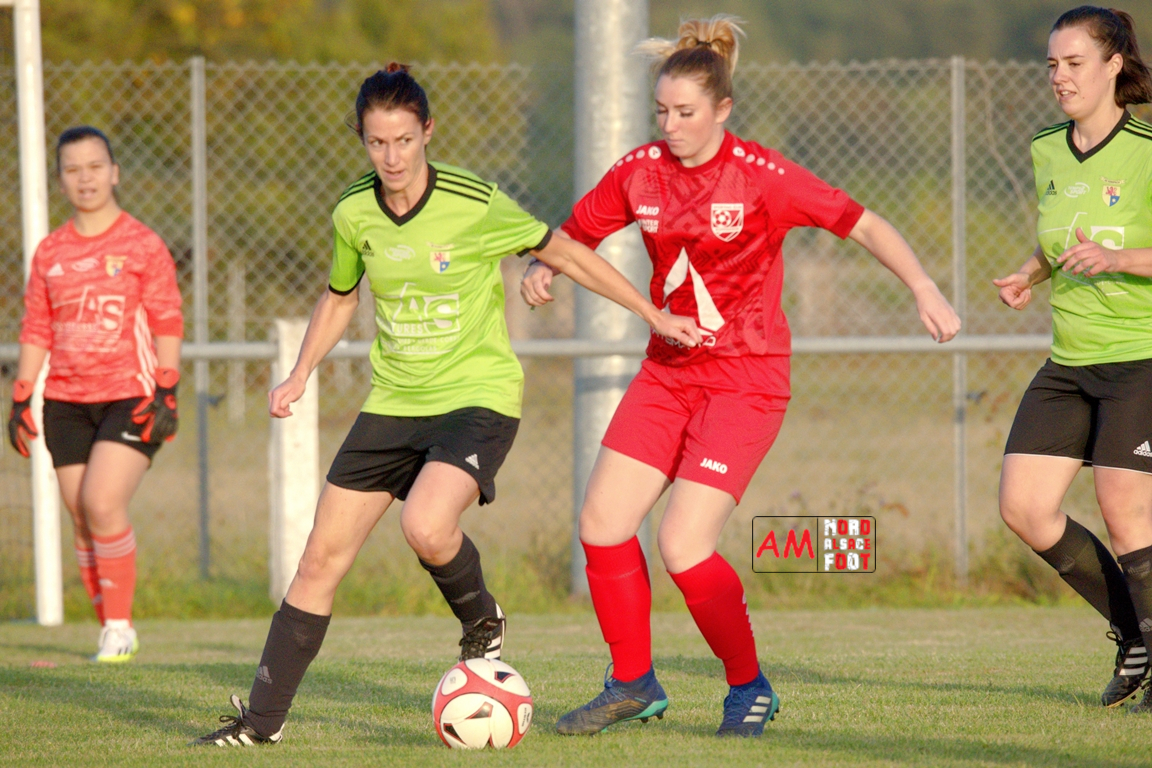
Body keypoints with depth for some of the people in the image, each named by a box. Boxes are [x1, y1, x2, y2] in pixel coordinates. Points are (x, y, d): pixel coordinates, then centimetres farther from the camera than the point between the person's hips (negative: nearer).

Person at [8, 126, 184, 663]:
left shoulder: (142, 245, 0)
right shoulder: (49, 253, 11)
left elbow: (168, 324, -1)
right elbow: (36, 332, 14)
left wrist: (166, 392, -9)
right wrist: (20, 400, 9)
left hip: (130, 397, -4)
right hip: (65, 402, 5)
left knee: (103, 505, -18)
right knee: (82, 518, 3)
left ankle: (120, 625, -7)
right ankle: (110, 631, 12)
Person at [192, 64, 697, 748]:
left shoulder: (474, 204, -16)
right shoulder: (354, 214, -1)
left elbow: (563, 254, -3)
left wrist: (656, 316, 1)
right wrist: (300, 375, 7)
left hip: (478, 397, -5)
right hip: (395, 403, 5)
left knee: (427, 528, -31)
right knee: (323, 557, 1)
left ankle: (482, 621, 2)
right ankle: (262, 719, 11)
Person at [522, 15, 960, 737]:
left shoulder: (760, 175, -13)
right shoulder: (640, 172, 1)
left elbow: (864, 224, -11)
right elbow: (577, 235, 13)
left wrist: (925, 289, -21)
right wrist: (543, 271, -8)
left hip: (746, 380, -6)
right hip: (668, 373, 6)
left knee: (683, 545, -15)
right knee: (602, 523, -2)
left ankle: (750, 688, 6)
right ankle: (633, 684, 15)